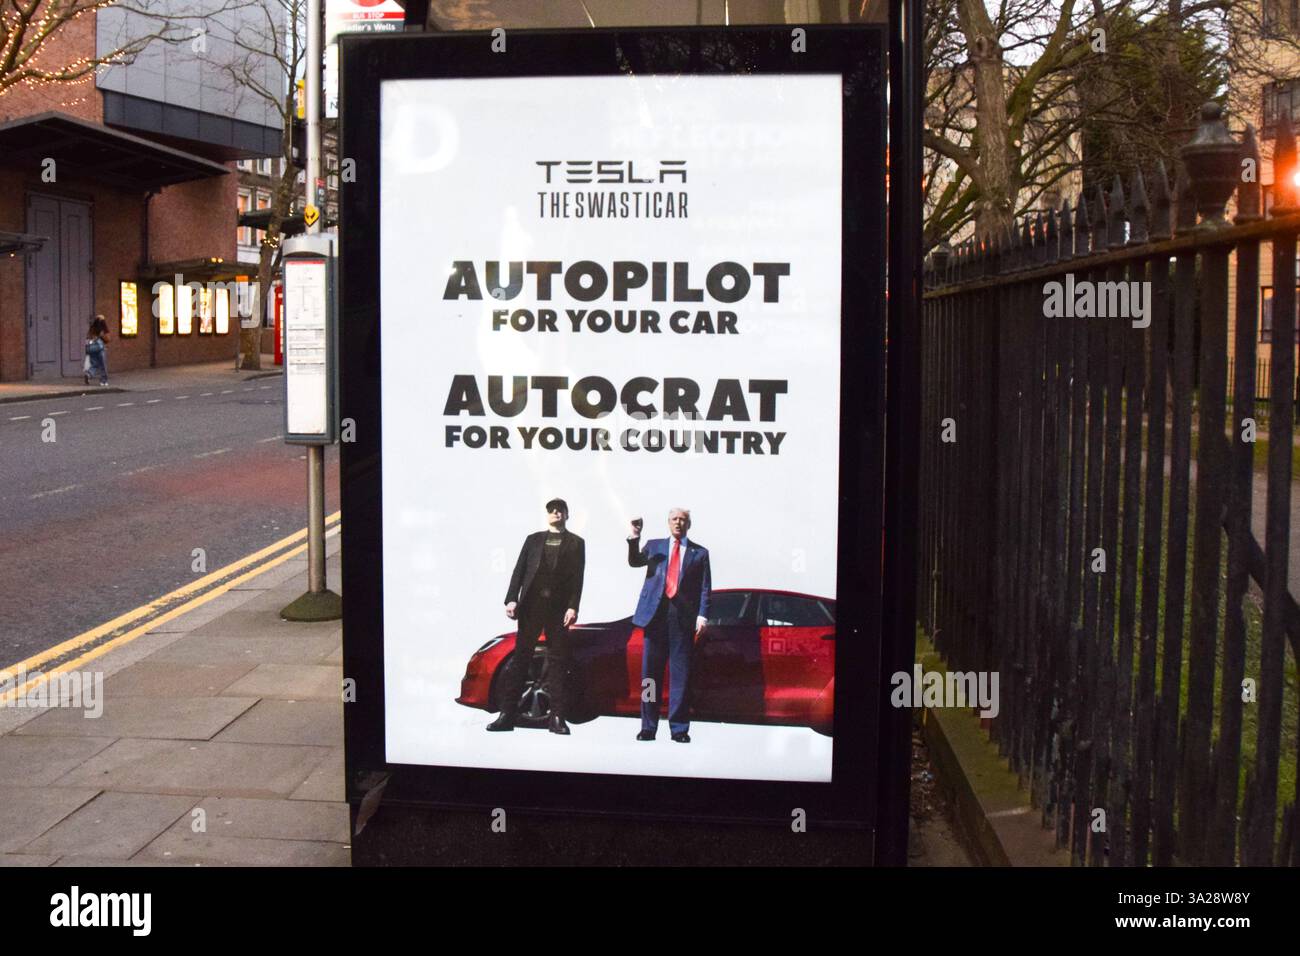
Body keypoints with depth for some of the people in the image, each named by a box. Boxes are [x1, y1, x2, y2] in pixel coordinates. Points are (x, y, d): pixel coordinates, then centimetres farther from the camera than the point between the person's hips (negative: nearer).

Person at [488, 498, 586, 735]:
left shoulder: (576, 543, 10)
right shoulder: (533, 539, 16)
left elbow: (577, 578, 1)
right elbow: (519, 571, 9)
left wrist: (573, 607, -11)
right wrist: (511, 599, -4)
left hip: (559, 607, -2)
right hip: (531, 604, 2)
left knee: (558, 660, -1)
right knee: (521, 657, 1)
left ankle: (557, 717, -1)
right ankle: (507, 714, 2)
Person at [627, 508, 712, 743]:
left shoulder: (699, 552, 11)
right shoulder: (654, 546, 15)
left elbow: (705, 587, 5)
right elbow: (635, 562, -3)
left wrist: (702, 615, -7)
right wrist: (634, 538, -18)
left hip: (683, 616, -1)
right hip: (656, 613, 1)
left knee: (680, 674, -1)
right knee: (650, 672, 3)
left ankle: (679, 728, 4)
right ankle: (648, 727, 9)